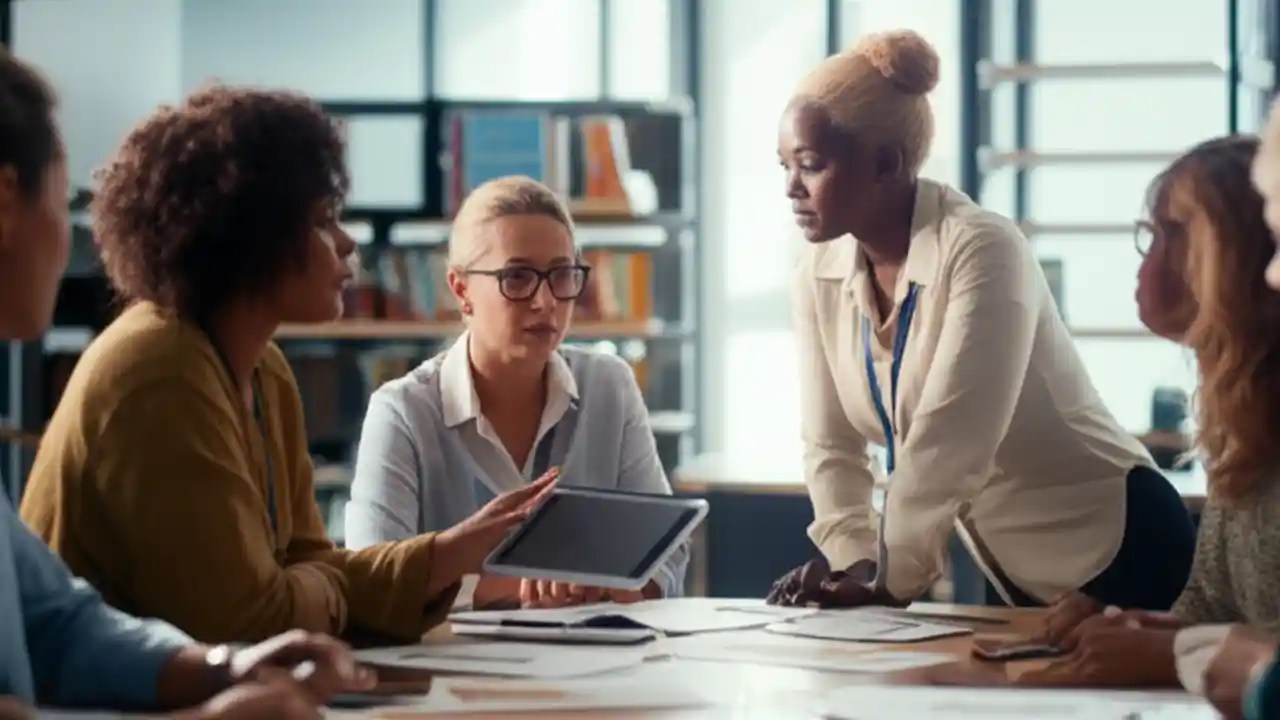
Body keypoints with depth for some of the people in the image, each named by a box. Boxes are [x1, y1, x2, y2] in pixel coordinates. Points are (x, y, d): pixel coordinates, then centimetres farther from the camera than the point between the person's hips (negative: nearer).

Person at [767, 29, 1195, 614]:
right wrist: (856, 565, -17)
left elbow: (947, 444, -30)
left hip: (1116, 549, -7)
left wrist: (890, 579, -27)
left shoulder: (983, 252, -25)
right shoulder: (820, 275, -3)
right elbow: (831, 446, -2)